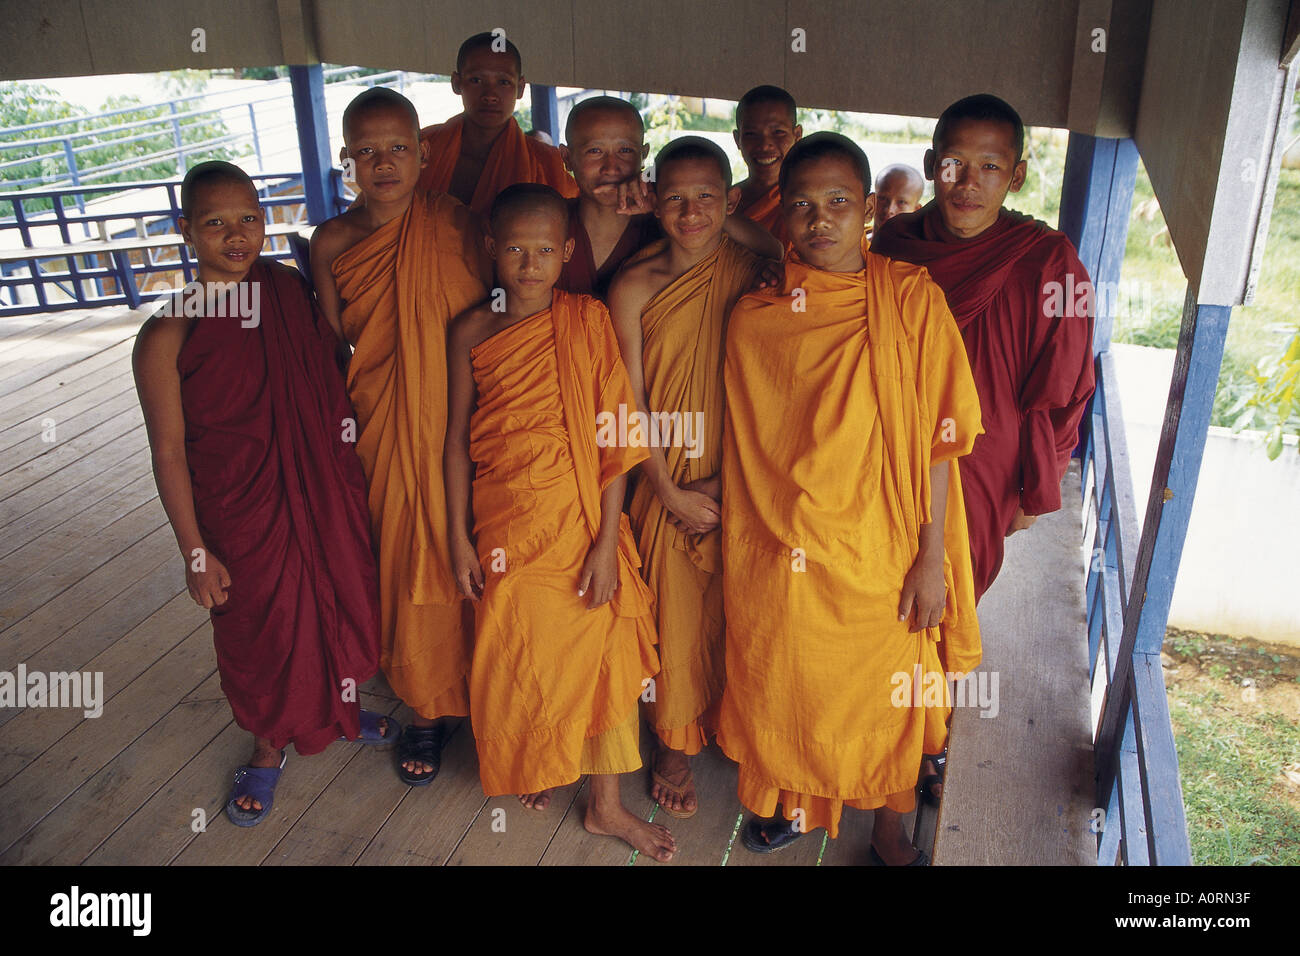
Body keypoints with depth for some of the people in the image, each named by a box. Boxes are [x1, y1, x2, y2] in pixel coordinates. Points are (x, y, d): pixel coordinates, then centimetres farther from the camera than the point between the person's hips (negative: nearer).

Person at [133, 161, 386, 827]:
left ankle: (341, 706, 49)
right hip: (239, 514, -3)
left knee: (336, 602, 20)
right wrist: (195, 553, -10)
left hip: (322, 495, 4)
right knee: (260, 628, 13)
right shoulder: (168, 335, -16)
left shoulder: (294, 292, -4)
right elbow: (168, 451, -11)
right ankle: (269, 746, 40)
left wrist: (350, 483, 6)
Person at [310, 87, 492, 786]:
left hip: (464, 423, -1)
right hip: (387, 432, 1)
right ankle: (429, 706, 33)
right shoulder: (332, 244, -1)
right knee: (409, 565, 11)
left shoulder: (456, 224, -5)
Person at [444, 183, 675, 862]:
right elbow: (458, 437, 4)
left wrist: (608, 539, -10)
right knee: (517, 658, 12)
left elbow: (614, 436, -6)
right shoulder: (472, 333, -2)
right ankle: (533, 769, 41)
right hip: (506, 526, 1)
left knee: (603, 653, 5)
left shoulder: (588, 321, -6)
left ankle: (606, 806, 24)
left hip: (583, 521, -1)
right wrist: (459, 536, 2)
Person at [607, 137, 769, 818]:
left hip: (743, 477, 1)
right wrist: (671, 491, -8)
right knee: (676, 613, 9)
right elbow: (632, 402, -4)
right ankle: (675, 745, 30)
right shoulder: (634, 287, -5)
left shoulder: (753, 275, -3)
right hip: (669, 483, -1)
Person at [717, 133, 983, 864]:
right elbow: (742, 450, 4)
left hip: (881, 551, -1)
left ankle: (891, 830, 41)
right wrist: (739, 557, 7)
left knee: (889, 695, 15)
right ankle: (795, 803, 47)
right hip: (781, 555, 2)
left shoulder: (912, 300, -9)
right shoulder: (754, 318, -4)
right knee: (786, 689, 18)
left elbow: (938, 442, -8)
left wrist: (931, 558, -9)